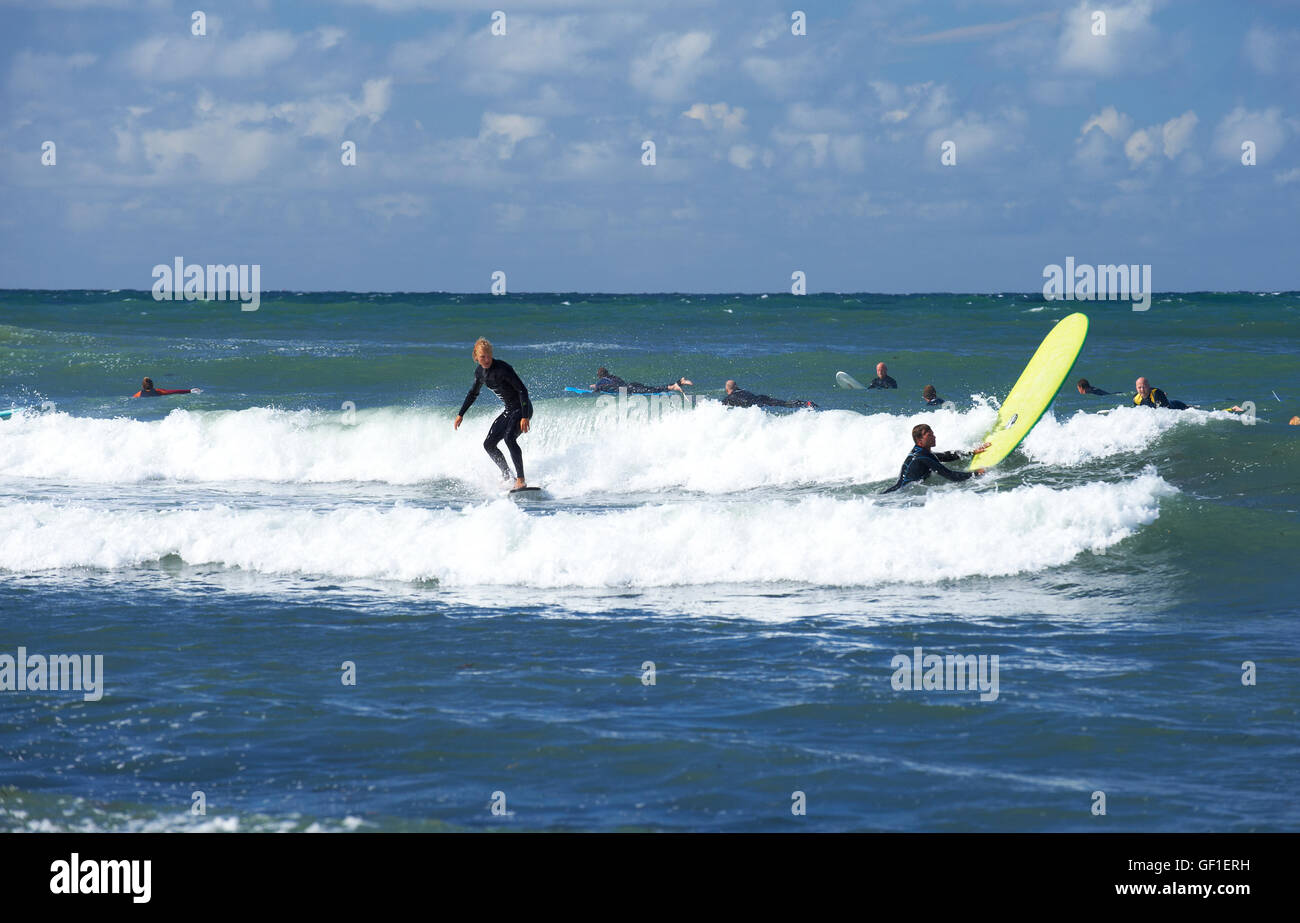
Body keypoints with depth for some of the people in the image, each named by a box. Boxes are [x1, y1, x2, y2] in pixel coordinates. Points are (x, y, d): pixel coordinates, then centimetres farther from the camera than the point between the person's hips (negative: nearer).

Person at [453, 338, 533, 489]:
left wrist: (525, 417, -29)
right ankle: (507, 477, 12)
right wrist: (460, 415, 22)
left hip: (522, 408, -9)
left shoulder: (502, 368, -21)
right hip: (509, 410, 9)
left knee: (509, 438, -30)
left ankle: (521, 480, -32)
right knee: (488, 444, 6)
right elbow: (473, 394, 21)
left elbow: (522, 390, -22)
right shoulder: (480, 372, 3)